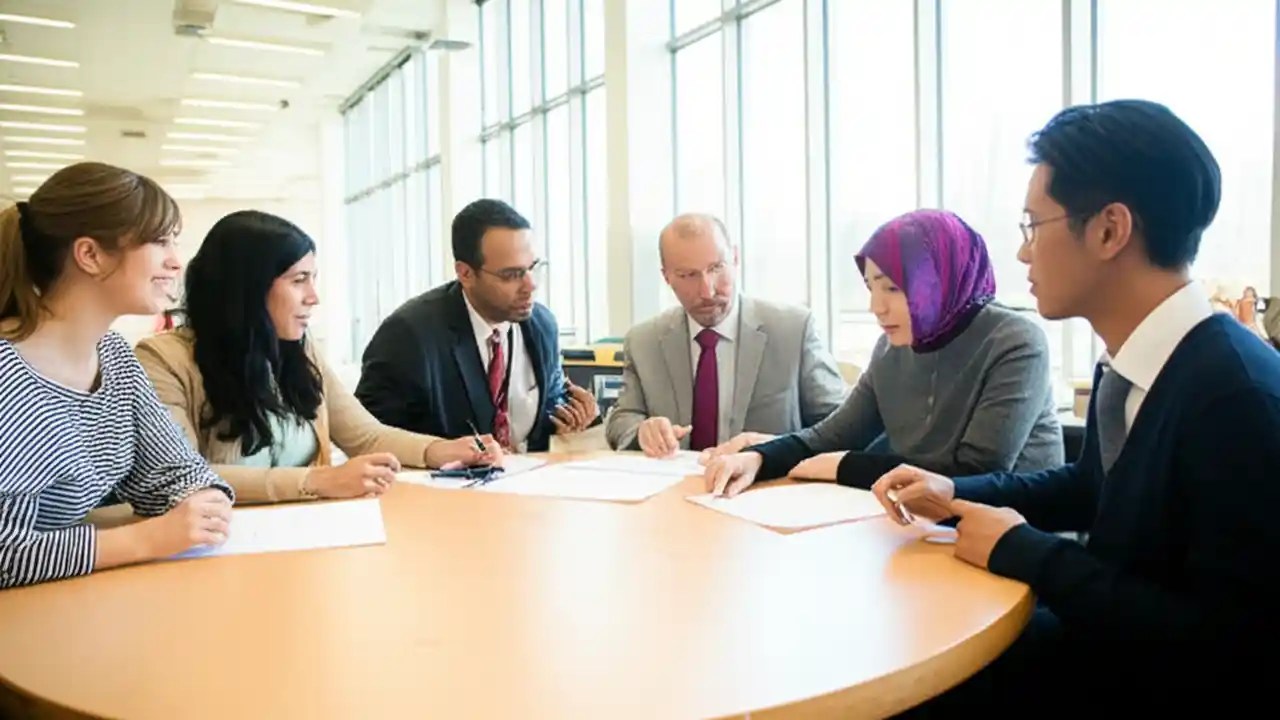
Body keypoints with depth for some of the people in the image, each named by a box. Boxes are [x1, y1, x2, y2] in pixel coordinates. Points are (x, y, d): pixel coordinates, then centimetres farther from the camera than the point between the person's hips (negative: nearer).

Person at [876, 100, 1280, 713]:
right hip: (1114, 641, 7)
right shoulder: (1125, 364, -2)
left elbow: (1229, 649, -26)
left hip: (1171, 681, -6)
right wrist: (956, 493, 2)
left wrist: (1024, 552, -19)